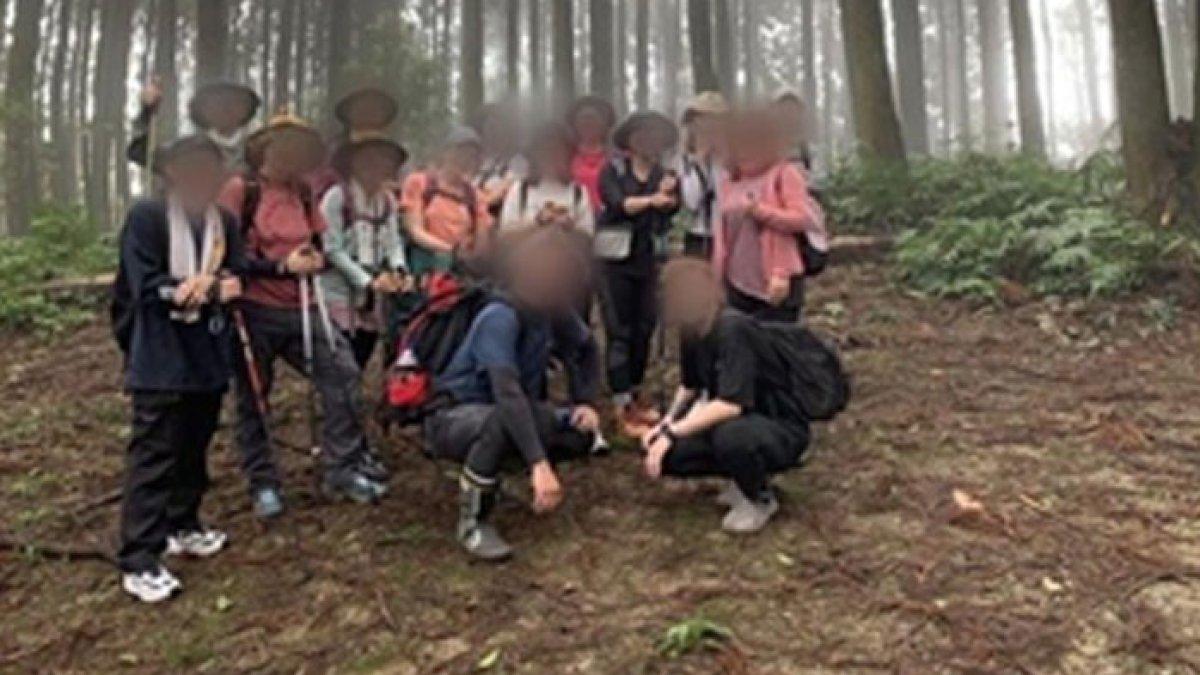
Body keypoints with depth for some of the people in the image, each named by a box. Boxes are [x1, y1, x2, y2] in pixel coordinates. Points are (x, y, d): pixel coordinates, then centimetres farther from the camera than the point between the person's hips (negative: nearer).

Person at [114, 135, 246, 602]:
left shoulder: (225, 223, 6)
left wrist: (201, 287, -20)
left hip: (208, 355, 6)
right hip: (161, 360, -6)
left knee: (195, 450, 17)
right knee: (153, 455, -5)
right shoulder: (146, 218, -10)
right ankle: (138, 561, -1)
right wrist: (212, 288, -18)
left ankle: (181, 526, 34)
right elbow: (146, 288, -16)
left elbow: (235, 282, 0)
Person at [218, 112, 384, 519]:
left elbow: (321, 245, 18)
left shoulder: (302, 193, 10)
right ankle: (263, 484, 19)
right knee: (252, 397, 4)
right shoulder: (240, 190, -8)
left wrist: (317, 260, -5)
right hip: (253, 312, -5)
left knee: (342, 374, -3)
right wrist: (282, 266, -18)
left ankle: (342, 471, 7)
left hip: (300, 309, 5)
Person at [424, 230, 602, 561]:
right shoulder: (500, 317, -29)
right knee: (502, 421, -39)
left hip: (511, 411, 7)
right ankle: (472, 520, -17)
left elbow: (587, 351, 12)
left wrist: (586, 403, -6)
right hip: (454, 419, -7)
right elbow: (507, 392, -42)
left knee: (582, 433, -12)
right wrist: (539, 464, -50)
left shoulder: (553, 311, -7)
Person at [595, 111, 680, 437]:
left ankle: (635, 391, 24)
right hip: (615, 259, -4)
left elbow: (672, 208, -7)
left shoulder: (662, 175, 8)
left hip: (647, 260, 4)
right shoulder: (613, 171, -3)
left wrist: (668, 195, -30)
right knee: (618, 331, -4)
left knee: (644, 327, 9)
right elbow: (617, 204, -21)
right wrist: (651, 200, -39)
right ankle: (623, 406, -4)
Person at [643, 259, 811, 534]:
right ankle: (747, 477, 12)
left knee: (730, 436, -39)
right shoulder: (693, 332, -4)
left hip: (782, 430, -8)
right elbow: (690, 386, 12)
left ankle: (760, 499, -7)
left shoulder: (732, 330, -29)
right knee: (661, 452, -7)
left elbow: (731, 404, -36)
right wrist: (665, 424, -3)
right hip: (740, 421, 8)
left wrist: (671, 433, -30)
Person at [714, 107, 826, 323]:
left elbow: (802, 218, -13)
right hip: (738, 283, 5)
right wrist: (718, 277, 12)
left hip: (777, 283, -5)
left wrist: (760, 210, -18)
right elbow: (722, 233, 14)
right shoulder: (729, 182, 13)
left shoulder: (785, 174, -3)